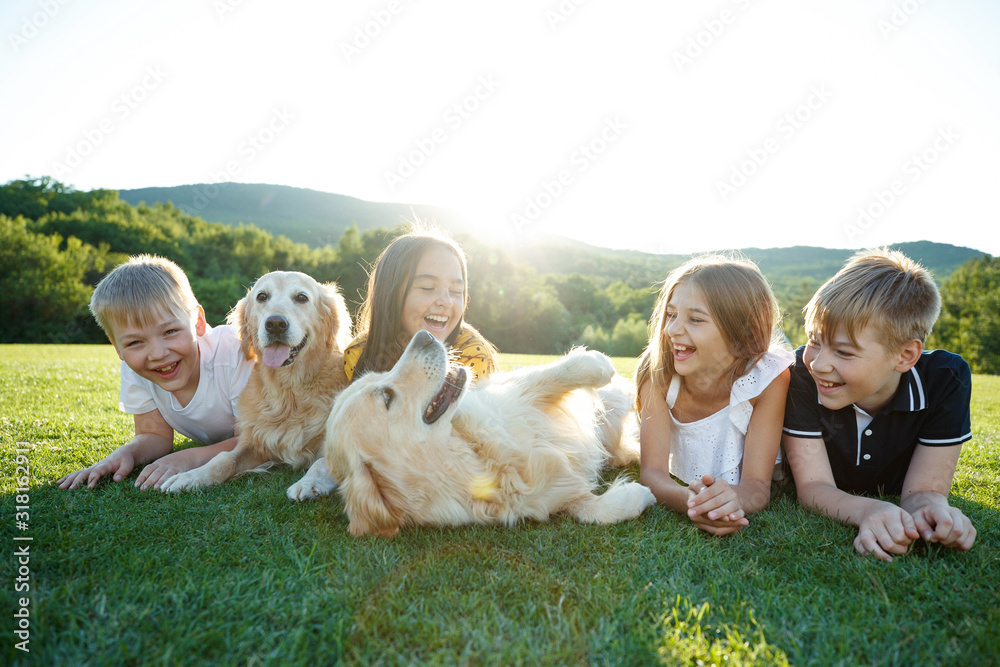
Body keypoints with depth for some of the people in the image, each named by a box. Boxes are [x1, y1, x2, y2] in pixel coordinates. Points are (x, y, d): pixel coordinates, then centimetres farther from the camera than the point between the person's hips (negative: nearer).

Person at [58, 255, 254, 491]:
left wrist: (190, 459, -51)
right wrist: (126, 453, -41)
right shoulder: (134, 368, -28)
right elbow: (155, 435, -18)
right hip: (211, 438, 4)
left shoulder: (233, 354, -45)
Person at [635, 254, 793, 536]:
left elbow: (757, 484, -27)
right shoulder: (656, 373, -22)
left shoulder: (769, 379, -26)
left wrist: (735, 498, -51)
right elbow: (652, 472, -26)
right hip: (685, 490, 2)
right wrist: (690, 501, -49)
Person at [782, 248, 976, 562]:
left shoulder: (945, 380, -24)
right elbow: (813, 486, -27)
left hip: (890, 502, 2)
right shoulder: (801, 373, -28)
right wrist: (868, 512, -48)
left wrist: (932, 508, -46)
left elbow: (922, 490, -22)